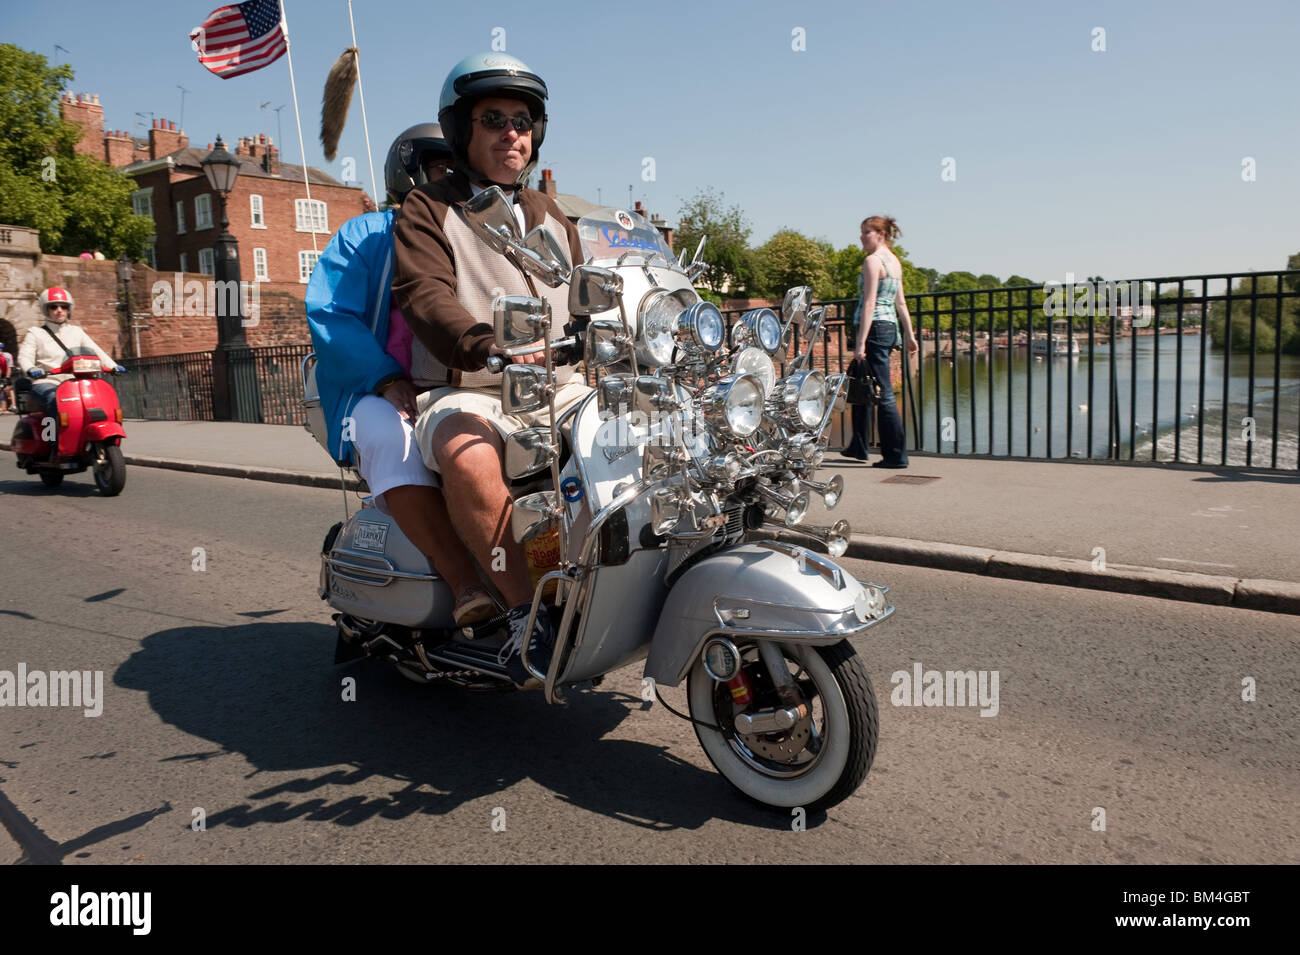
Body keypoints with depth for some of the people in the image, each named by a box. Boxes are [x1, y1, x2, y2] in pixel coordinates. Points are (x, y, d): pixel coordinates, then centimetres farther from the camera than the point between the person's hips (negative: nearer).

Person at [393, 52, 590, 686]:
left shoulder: (550, 217, 24)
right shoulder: (428, 209, 6)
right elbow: (425, 294, -13)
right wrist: (487, 345, -33)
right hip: (469, 394, -5)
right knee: (470, 459, -38)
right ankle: (524, 612, -27)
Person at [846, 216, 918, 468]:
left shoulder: (873, 260, -10)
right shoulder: (894, 261, 16)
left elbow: (869, 303, -17)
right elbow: (900, 302, 19)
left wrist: (861, 343, -20)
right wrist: (909, 334, 22)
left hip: (875, 327, -10)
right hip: (891, 327, 10)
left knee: (883, 394, -6)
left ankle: (896, 455, -2)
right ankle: (858, 447, 23)